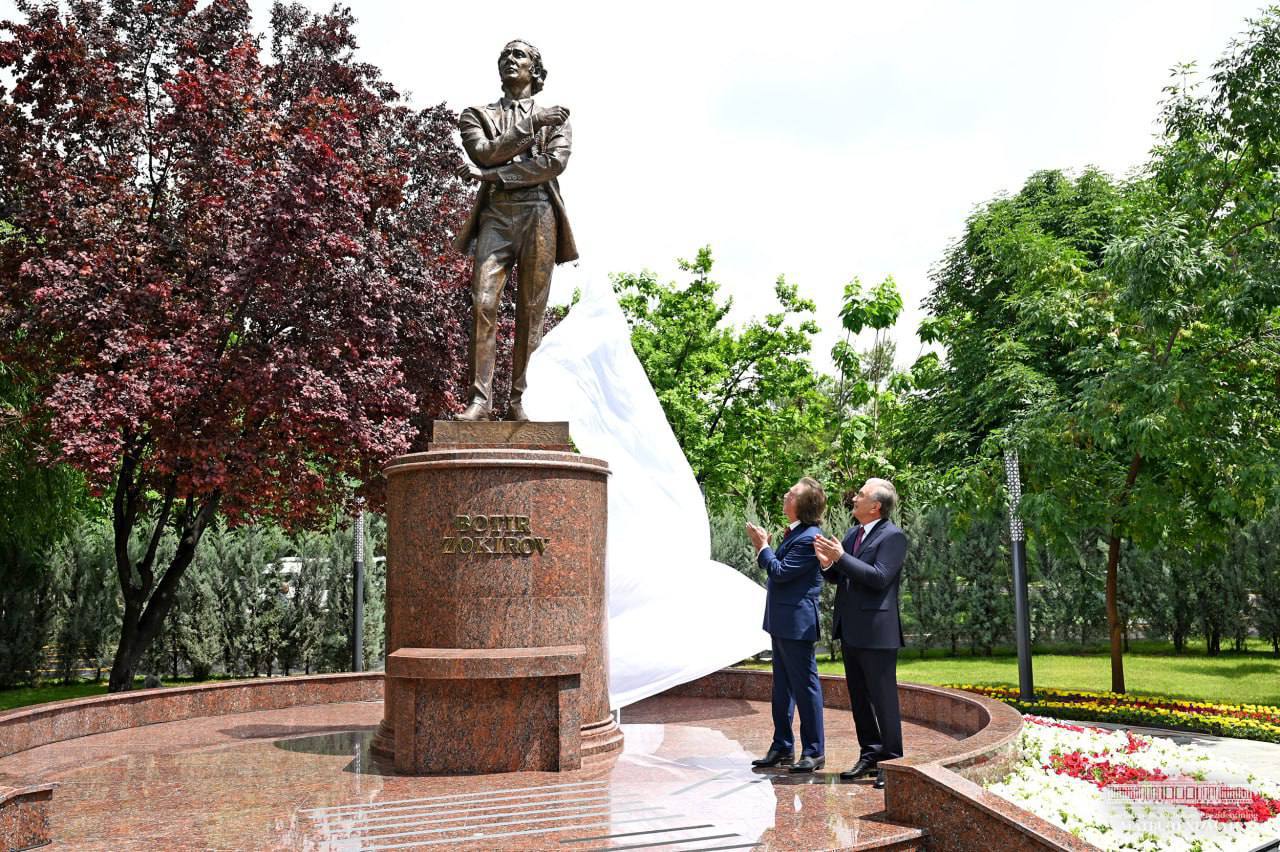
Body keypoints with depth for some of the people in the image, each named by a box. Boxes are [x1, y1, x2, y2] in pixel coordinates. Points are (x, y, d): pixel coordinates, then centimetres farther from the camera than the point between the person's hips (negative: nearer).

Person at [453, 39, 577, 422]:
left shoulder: (555, 118, 18)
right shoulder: (477, 115, 21)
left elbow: (555, 163, -3)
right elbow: (482, 152, -1)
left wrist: (491, 174, -8)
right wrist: (532, 125, -3)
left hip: (539, 214, 0)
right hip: (495, 214, 0)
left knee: (531, 311, -5)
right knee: (484, 303, -15)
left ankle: (517, 401, -5)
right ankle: (480, 398, -17)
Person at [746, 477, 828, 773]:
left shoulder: (809, 538, -19)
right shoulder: (795, 532, 12)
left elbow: (780, 572, -20)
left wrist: (763, 547, -9)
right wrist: (763, 548, 6)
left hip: (797, 623, -10)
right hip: (782, 623, 10)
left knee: (805, 687, 0)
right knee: (782, 687, 16)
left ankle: (814, 751, 10)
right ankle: (782, 747, 26)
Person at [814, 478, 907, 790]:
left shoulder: (893, 537, -11)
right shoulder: (853, 533, 13)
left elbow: (879, 577, -22)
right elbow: (839, 577, 16)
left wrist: (841, 557, -20)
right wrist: (827, 563, -5)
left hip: (876, 632, -8)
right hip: (850, 631, 9)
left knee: (883, 699, -1)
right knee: (858, 697, 15)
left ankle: (891, 761, 8)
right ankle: (870, 755, 26)